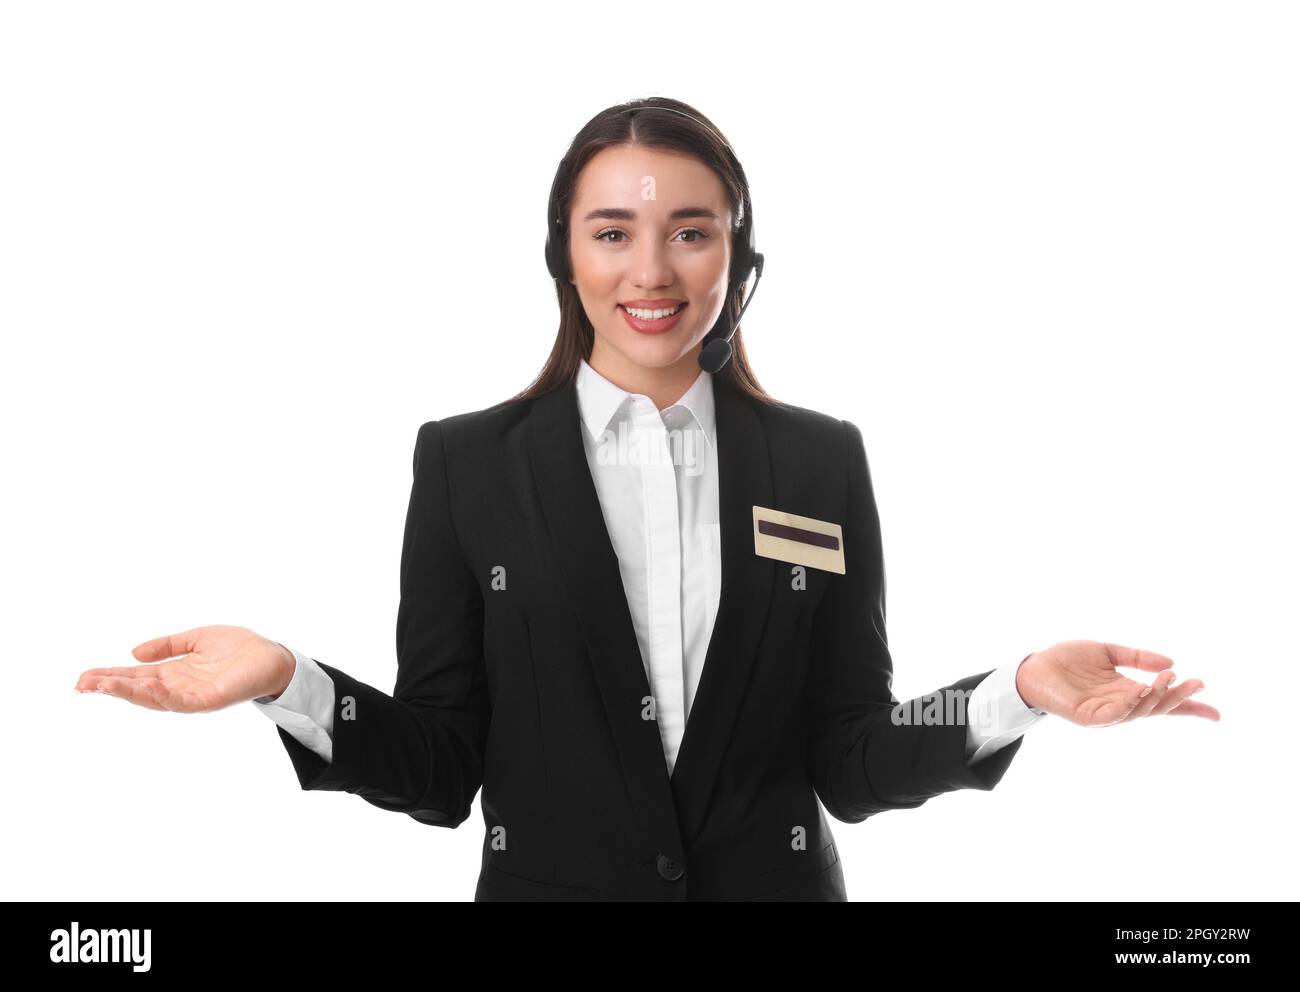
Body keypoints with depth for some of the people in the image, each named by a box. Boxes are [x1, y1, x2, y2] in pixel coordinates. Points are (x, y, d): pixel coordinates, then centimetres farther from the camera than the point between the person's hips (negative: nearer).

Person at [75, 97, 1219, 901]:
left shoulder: (822, 462, -1)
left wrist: (1018, 691, -15)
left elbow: (851, 764, -1)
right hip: (550, 880, -1)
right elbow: (441, 769, -3)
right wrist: (284, 681, -18)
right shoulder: (469, 461, -3)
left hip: (775, 880, 1)